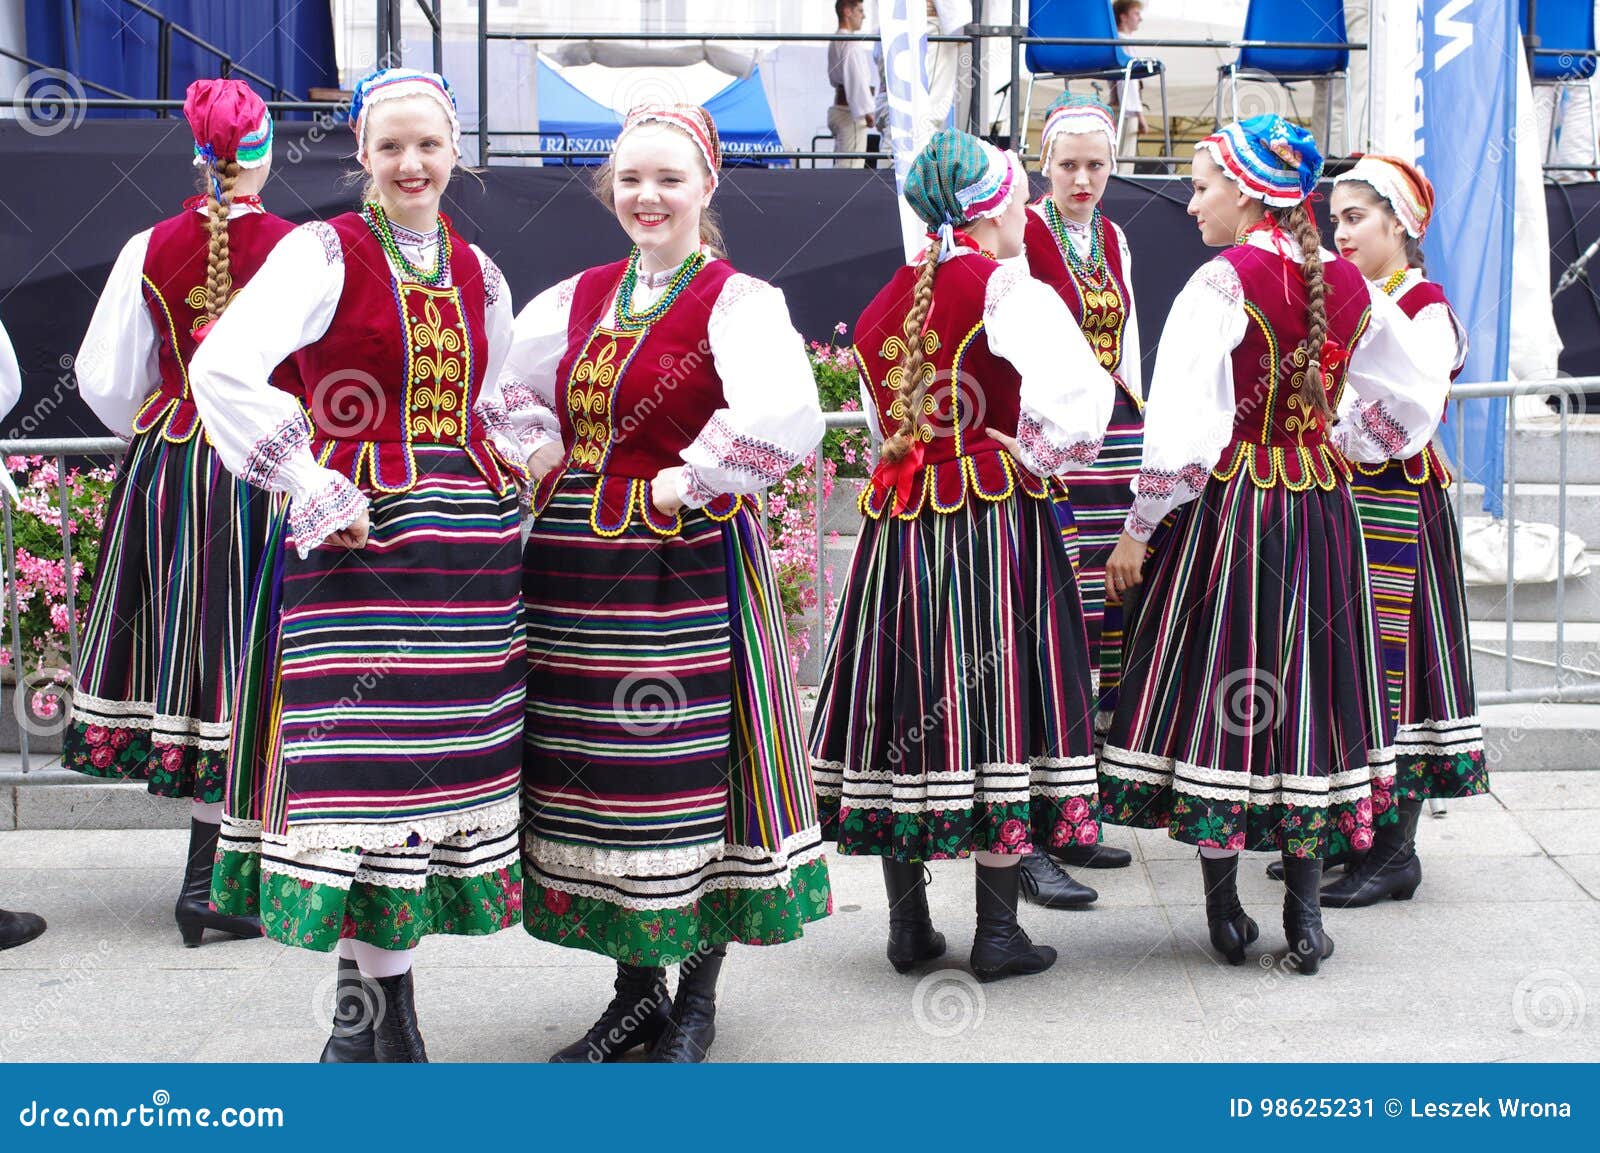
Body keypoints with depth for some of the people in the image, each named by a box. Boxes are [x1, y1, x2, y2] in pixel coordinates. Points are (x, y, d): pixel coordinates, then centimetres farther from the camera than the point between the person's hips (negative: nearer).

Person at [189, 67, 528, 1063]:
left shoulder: (477, 272, 16)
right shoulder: (325, 252, -3)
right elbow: (224, 368, -14)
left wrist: (510, 463, 9)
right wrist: (316, 496, -15)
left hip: (469, 541, 6)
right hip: (358, 538, -5)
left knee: (442, 753, 6)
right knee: (358, 756, -6)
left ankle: (391, 993, 18)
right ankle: (363, 1011, 5)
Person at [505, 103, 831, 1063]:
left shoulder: (736, 301, -9)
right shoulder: (578, 298, 12)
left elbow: (787, 416, -27)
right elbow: (509, 382, 26)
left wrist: (693, 483, -19)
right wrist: (538, 445, 10)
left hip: (686, 569, -6)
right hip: (576, 567, 7)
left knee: (691, 771, 0)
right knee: (594, 775, 11)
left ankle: (696, 1002, 17)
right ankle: (637, 988, 27)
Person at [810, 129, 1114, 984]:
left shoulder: (885, 302, 13)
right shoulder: (1010, 291, -8)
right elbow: (1078, 402, -19)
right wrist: (1033, 459, -4)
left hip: (899, 523, 6)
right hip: (996, 520, -6)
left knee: (907, 702, 10)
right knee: (994, 700, 1)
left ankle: (909, 923, 18)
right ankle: (997, 931, 7)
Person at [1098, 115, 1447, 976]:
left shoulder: (1225, 281, -13)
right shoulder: (1349, 285, 4)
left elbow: (1185, 421, -17)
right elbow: (1413, 401, 11)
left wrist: (1139, 528, -10)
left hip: (1227, 507, -5)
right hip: (1321, 512, 5)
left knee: (1212, 684, 6)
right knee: (1305, 686, 12)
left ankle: (1226, 912, 12)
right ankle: (1303, 915, 15)